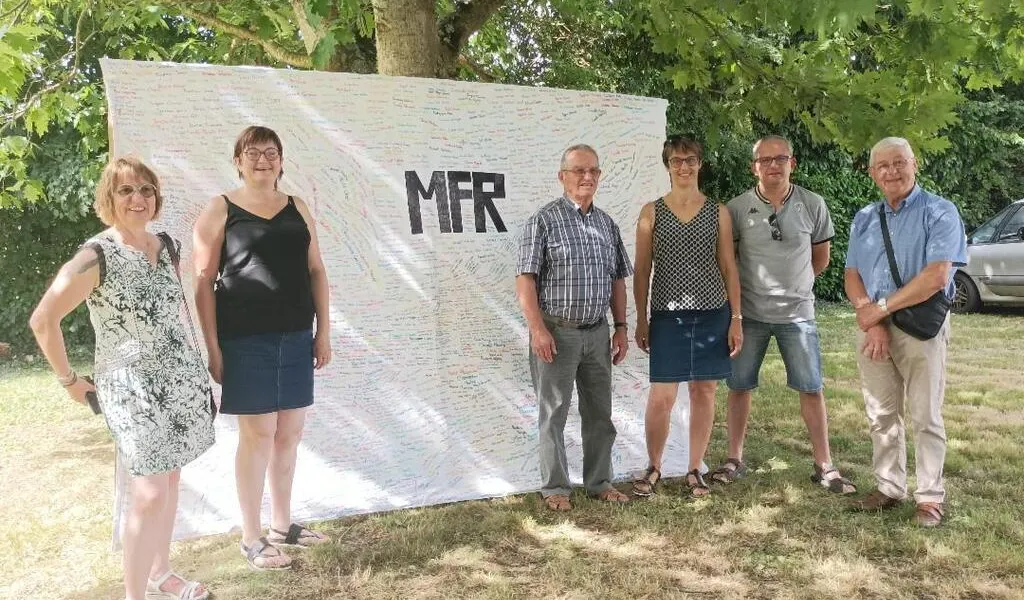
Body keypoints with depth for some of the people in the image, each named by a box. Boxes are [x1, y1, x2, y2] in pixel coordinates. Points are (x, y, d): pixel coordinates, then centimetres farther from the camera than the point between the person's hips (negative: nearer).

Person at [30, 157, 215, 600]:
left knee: (170, 481, 15)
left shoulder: (166, 248, 5)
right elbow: (43, 320, -12)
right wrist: (69, 380, -7)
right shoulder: (96, 256, -15)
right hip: (131, 385, -6)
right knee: (150, 493, -9)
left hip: (182, 378, 6)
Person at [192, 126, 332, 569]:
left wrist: (324, 331, 7)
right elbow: (205, 280, -4)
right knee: (258, 434, 0)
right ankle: (252, 537, 15)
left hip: (296, 337, 5)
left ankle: (282, 524, 27)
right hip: (245, 340, -4)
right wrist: (213, 347, -10)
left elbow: (316, 271, 13)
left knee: (289, 433, 11)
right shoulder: (221, 209, 0)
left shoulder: (298, 208, 12)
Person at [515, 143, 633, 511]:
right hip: (557, 332, -5)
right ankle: (555, 488, 18)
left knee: (599, 412, 13)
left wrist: (620, 327, 10)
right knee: (554, 413, 5)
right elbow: (525, 279, -11)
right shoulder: (544, 220, -6)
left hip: (597, 332, 6)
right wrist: (538, 329, -17)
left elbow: (617, 280, 15)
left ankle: (599, 482, 28)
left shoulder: (607, 224, 11)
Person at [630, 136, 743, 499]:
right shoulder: (651, 213, 3)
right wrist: (641, 320, 0)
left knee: (704, 392, 7)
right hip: (667, 315, -1)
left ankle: (694, 470, 21)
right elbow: (642, 270, 3)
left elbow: (729, 268, 7)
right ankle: (654, 468, 18)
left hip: (712, 314, 2)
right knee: (662, 396, -3)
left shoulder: (718, 213, 6)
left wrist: (736, 319, 2)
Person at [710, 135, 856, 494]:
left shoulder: (812, 205, 0)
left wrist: (792, 286, 13)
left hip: (798, 313, 1)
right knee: (739, 386, 7)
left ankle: (824, 466, 16)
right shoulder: (737, 208, -4)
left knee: (811, 389, 4)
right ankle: (734, 460, 21)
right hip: (750, 313, 0)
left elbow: (821, 257, 11)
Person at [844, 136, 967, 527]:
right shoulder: (864, 218, 11)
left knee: (926, 417, 3)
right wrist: (871, 321, -11)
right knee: (881, 415, 11)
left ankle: (930, 497, 14)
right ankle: (889, 488, 23)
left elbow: (937, 276, -17)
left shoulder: (939, 212, -6)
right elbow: (852, 276, 5)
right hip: (873, 329, 5)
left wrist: (882, 308, -14)